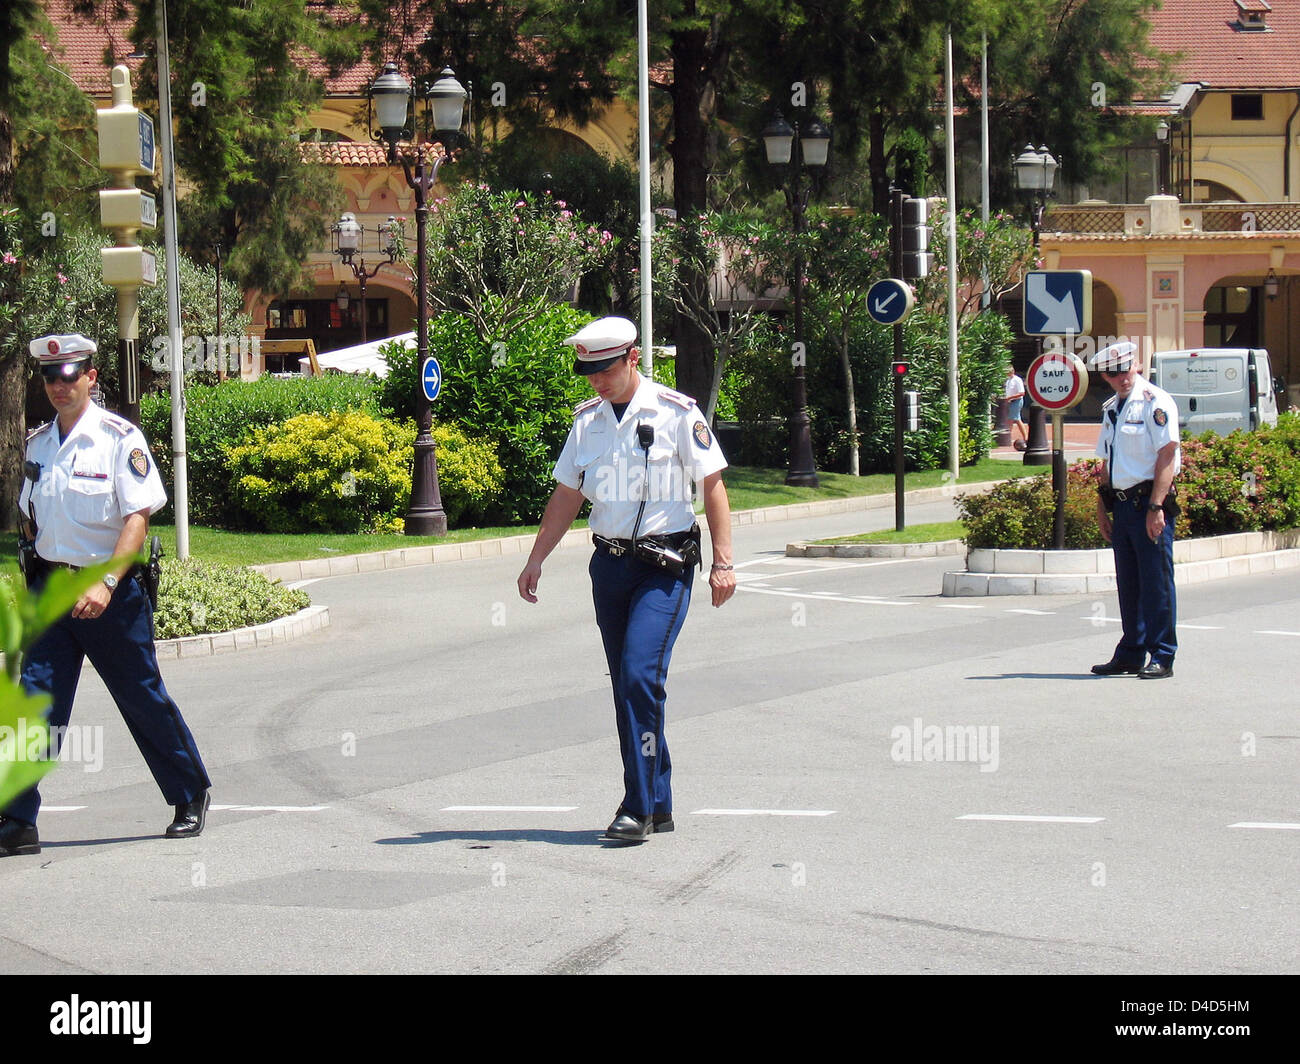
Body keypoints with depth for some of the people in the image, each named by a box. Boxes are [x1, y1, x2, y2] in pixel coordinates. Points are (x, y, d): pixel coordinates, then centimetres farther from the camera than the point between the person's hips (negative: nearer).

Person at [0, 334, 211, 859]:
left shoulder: (120, 438, -8)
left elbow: (137, 519, -14)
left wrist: (105, 584, -23)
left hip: (111, 592, -4)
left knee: (143, 698, 6)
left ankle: (190, 799, 26)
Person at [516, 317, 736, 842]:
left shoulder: (676, 413, -6)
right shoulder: (587, 420, 10)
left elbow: (712, 484, -5)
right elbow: (567, 494, 18)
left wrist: (723, 562, -9)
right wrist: (536, 559, 14)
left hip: (664, 566, -6)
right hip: (609, 564, 6)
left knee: (640, 675, -17)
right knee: (626, 686, 7)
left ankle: (638, 808, -15)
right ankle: (658, 807, 15)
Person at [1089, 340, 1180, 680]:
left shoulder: (1155, 402, -8)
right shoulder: (1110, 409, 17)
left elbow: (1167, 455, -14)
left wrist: (1156, 506, -20)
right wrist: (1102, 508, 17)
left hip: (1149, 502, -8)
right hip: (1121, 504, 8)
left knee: (1156, 582, -5)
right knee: (1128, 584, 11)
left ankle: (1161, 657, -1)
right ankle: (1131, 654, 19)